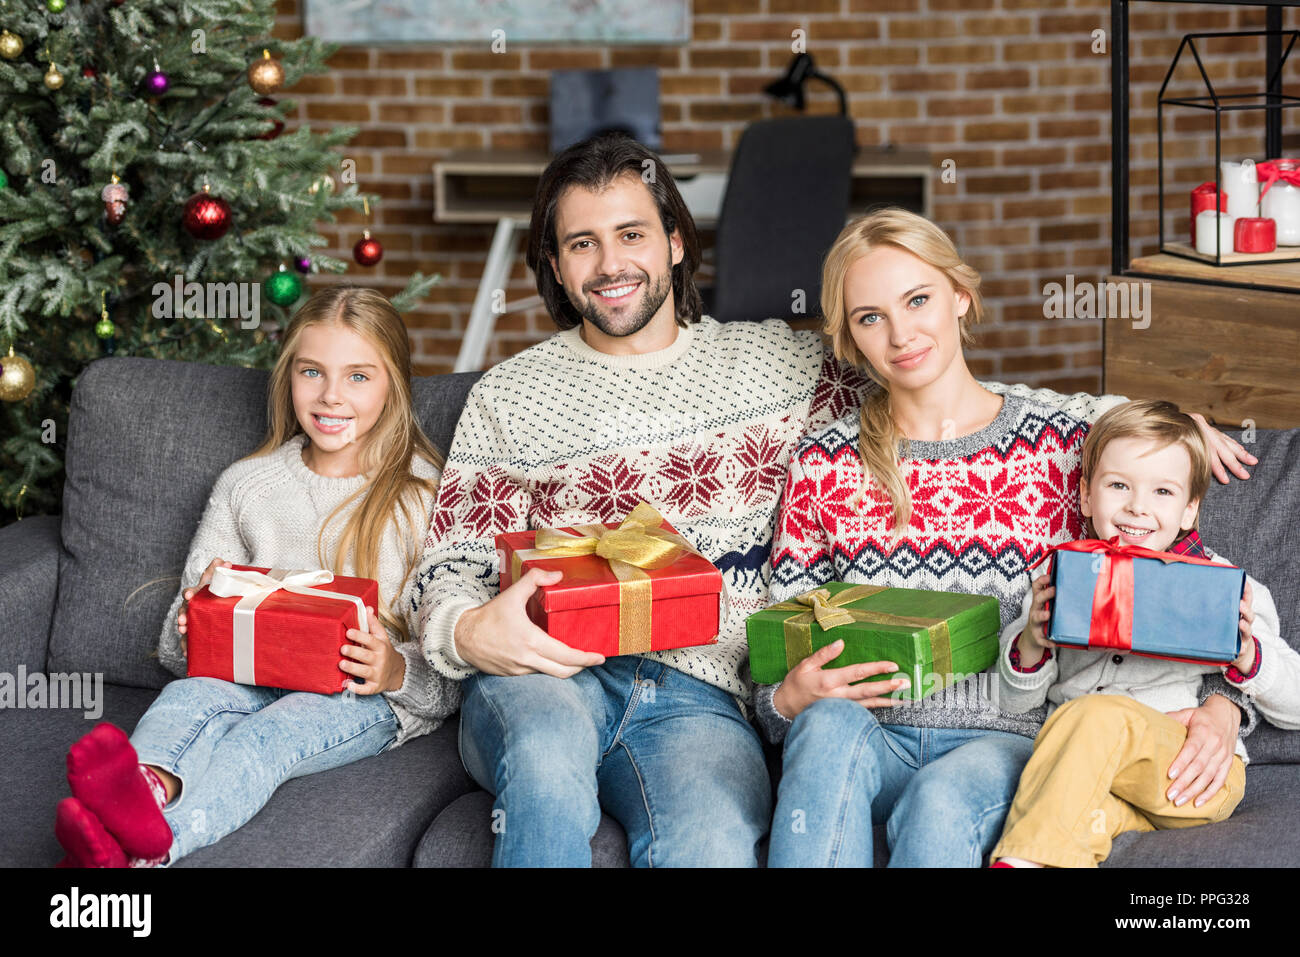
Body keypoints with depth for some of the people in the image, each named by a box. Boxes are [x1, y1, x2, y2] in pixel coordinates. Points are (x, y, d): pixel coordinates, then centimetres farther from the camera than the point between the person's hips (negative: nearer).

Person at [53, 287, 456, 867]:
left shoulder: (424, 494, 3)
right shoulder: (246, 486, 14)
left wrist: (398, 670, -22)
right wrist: (190, 630, -9)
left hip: (375, 698, -4)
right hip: (258, 676, 4)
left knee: (279, 729, -35)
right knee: (189, 694, -30)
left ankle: (148, 846, -63)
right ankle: (150, 786, -65)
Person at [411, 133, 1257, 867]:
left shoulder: (774, 363, 16)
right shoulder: (509, 397, 16)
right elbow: (448, 573, 13)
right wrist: (472, 630, -13)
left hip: (697, 692, 0)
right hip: (548, 674, 0)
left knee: (713, 847, -34)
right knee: (548, 753, -37)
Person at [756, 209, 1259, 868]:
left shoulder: (1067, 441, 7)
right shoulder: (823, 464, 10)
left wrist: (1220, 708, -11)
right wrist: (790, 698, -10)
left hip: (1007, 739, -2)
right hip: (871, 737, 2)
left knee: (941, 798, -37)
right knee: (829, 724, -34)